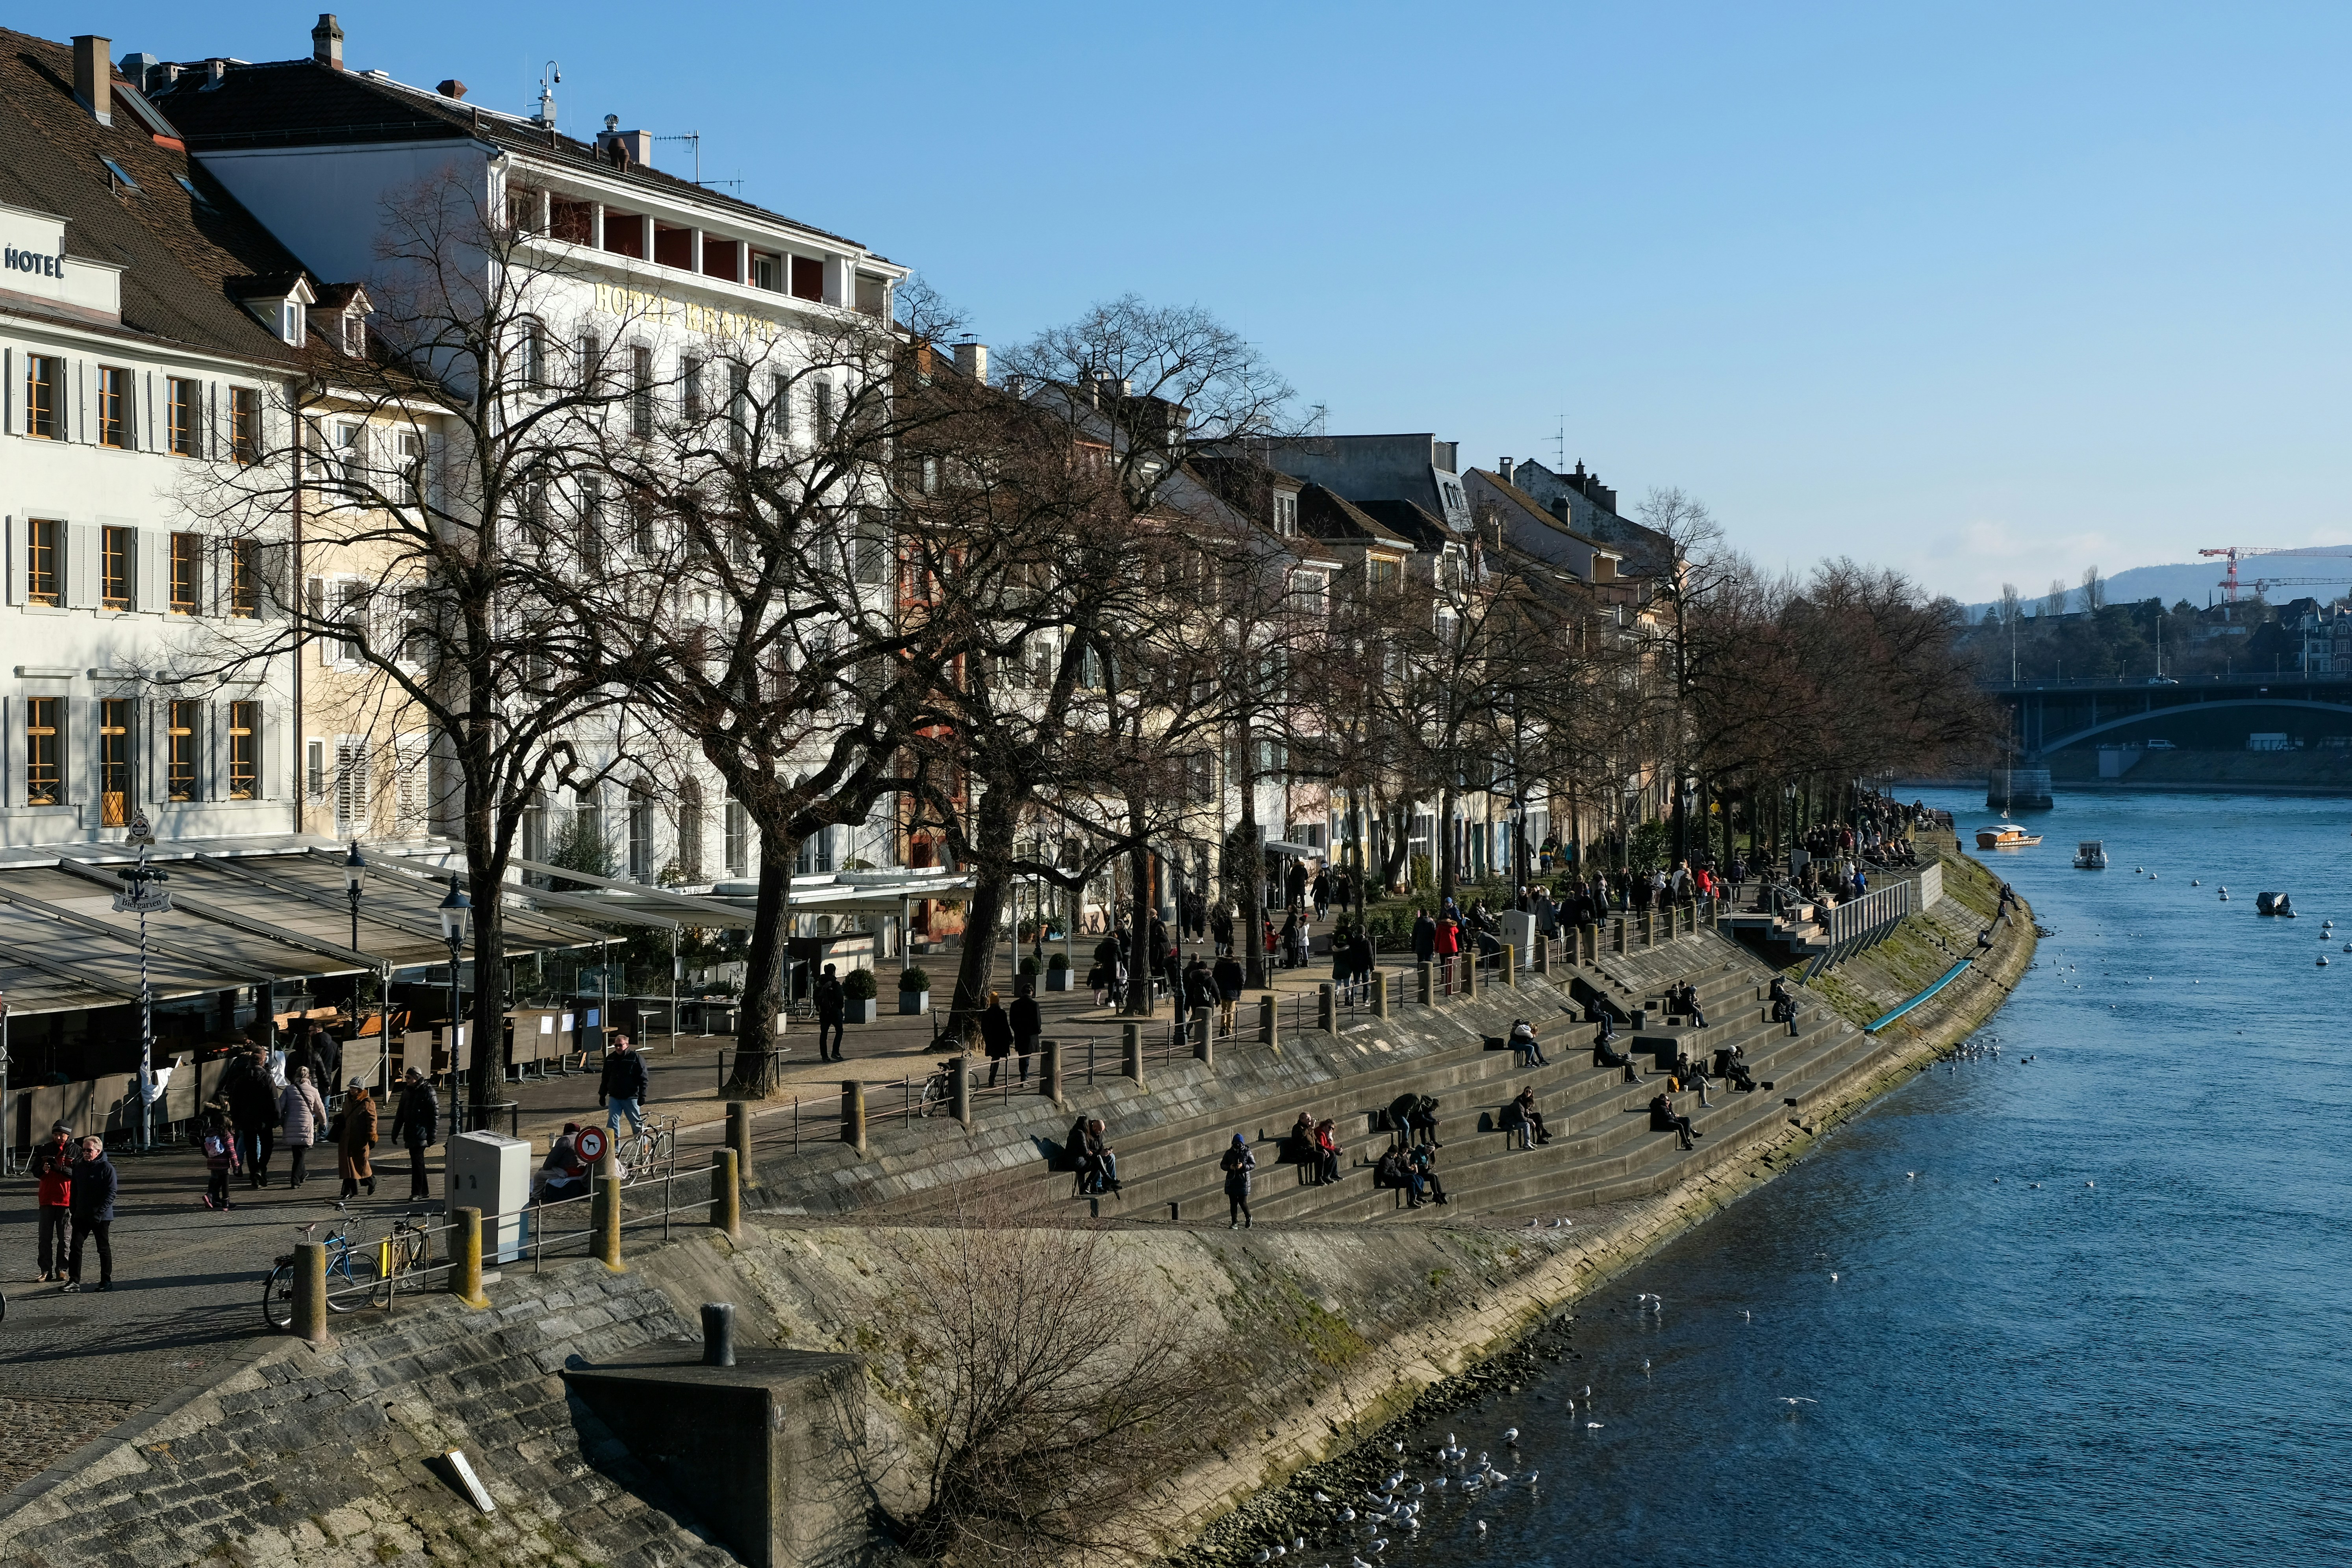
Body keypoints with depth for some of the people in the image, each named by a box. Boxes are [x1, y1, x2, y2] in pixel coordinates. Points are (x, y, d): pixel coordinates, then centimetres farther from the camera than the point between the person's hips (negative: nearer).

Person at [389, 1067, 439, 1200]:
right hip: (410, 1133, 7)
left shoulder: (427, 1091, -9)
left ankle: (417, 1192, -8)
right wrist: (395, 1132, 16)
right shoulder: (407, 1091, 12)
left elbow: (435, 1114, -10)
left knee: (417, 1161, -10)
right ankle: (424, 1192, 18)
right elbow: (401, 1113, 19)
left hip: (421, 1133, -7)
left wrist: (433, 1135, -14)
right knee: (417, 1161, 11)